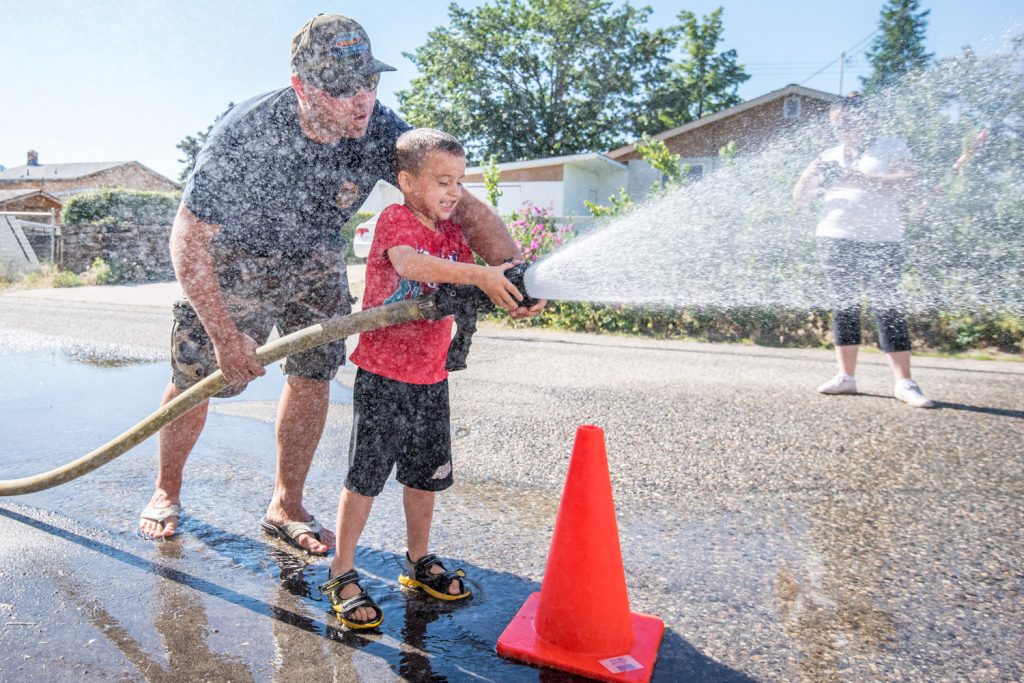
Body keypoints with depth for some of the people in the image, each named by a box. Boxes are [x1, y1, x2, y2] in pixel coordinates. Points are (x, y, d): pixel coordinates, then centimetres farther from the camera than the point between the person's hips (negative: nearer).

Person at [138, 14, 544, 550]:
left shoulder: (381, 129, -26)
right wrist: (225, 336, -28)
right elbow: (188, 240, -27)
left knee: (314, 376, -1)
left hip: (316, 262, 3)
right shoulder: (244, 132, -35)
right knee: (194, 378, 3)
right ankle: (166, 491, 32)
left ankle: (285, 506, 19)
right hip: (232, 263, -2)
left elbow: (458, 203, -25)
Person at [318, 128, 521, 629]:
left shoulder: (452, 231, 10)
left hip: (431, 378, 7)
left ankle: (418, 561, 35)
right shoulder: (394, 219, -11)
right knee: (366, 476, 2)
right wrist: (480, 274, -44)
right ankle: (342, 574, 20)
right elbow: (408, 263, -34)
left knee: (426, 474, 16)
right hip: (383, 378, -6)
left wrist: (512, 294, -19)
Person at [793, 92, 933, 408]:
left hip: (882, 241, -3)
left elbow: (906, 178, -10)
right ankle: (845, 376, 9)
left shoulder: (891, 147, 8)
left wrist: (858, 179, -20)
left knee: (888, 307, -8)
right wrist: (810, 174, -9)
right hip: (836, 240, 4)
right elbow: (800, 197, 13)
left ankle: (904, 382, -6)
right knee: (844, 306, 4)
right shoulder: (829, 157, 17)